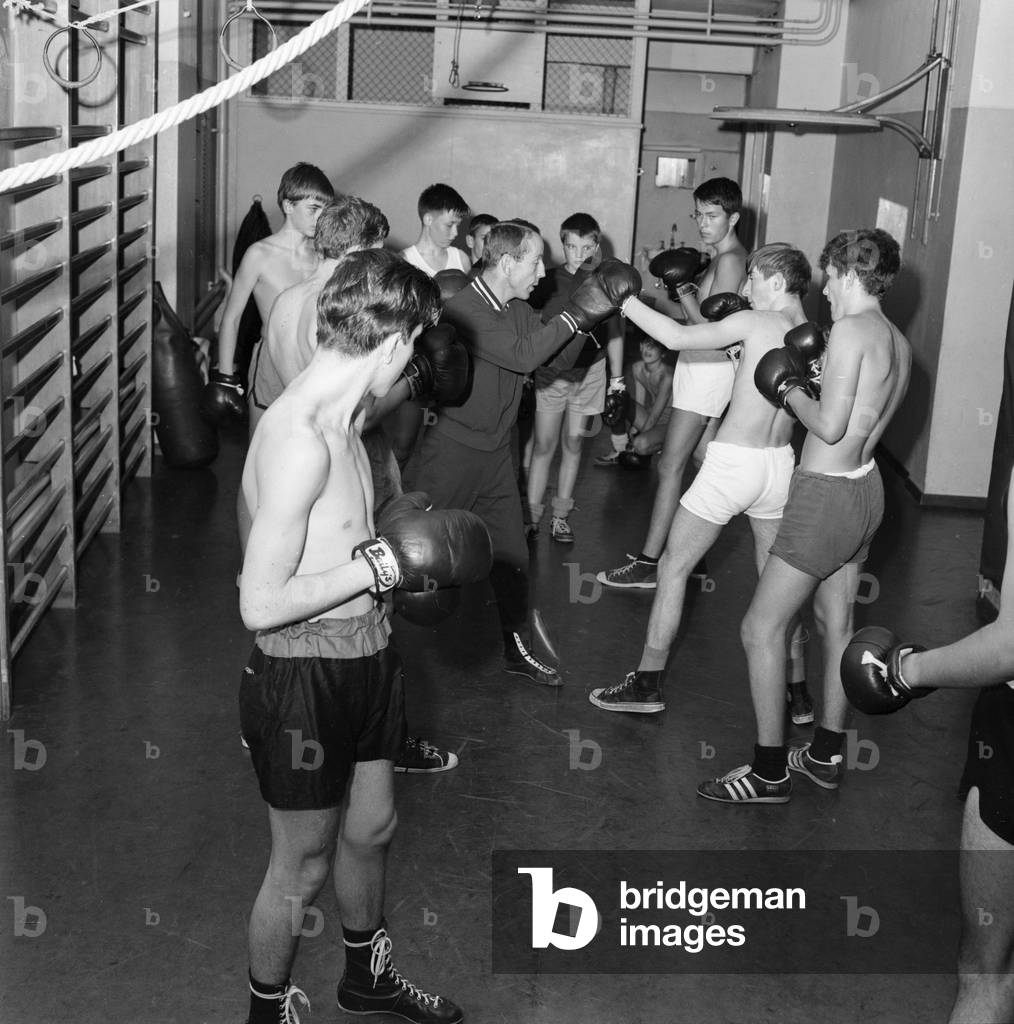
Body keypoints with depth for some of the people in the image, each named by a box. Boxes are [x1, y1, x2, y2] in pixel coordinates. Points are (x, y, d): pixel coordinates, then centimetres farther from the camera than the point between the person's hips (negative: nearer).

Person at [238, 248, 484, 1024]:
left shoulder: (341, 419, 3)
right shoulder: (298, 438, -27)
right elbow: (261, 604, -29)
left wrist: (398, 547, 2)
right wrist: (381, 565, -22)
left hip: (363, 661, 9)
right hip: (304, 678, -9)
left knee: (371, 828, 26)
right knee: (303, 869, 12)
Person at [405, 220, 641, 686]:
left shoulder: (519, 310, 6)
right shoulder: (463, 309, -21)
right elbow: (523, 356, -29)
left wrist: (590, 316, -6)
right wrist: (573, 316, -25)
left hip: (496, 453, 7)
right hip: (453, 450, -7)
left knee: (512, 555, 12)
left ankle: (518, 648, 27)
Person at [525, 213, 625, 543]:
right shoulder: (549, 280, -7)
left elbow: (614, 334, 6)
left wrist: (617, 380, 8)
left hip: (589, 373, 1)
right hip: (550, 373, -1)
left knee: (573, 444, 9)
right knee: (543, 445, -1)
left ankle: (561, 516, 19)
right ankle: (531, 516, 7)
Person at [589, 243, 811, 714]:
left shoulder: (756, 322, -12)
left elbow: (677, 338, -16)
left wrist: (627, 302, -6)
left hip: (732, 463, -6)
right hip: (780, 463, 6)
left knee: (673, 568, 7)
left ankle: (647, 684, 12)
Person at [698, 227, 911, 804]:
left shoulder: (851, 329, -19)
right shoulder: (899, 342, 8)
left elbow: (830, 426, -23)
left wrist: (790, 390, -8)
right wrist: (818, 379, 10)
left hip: (827, 495, -9)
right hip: (865, 487, 10)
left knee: (762, 628, -1)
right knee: (836, 623, 19)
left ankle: (770, 773, 5)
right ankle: (827, 756, 31)